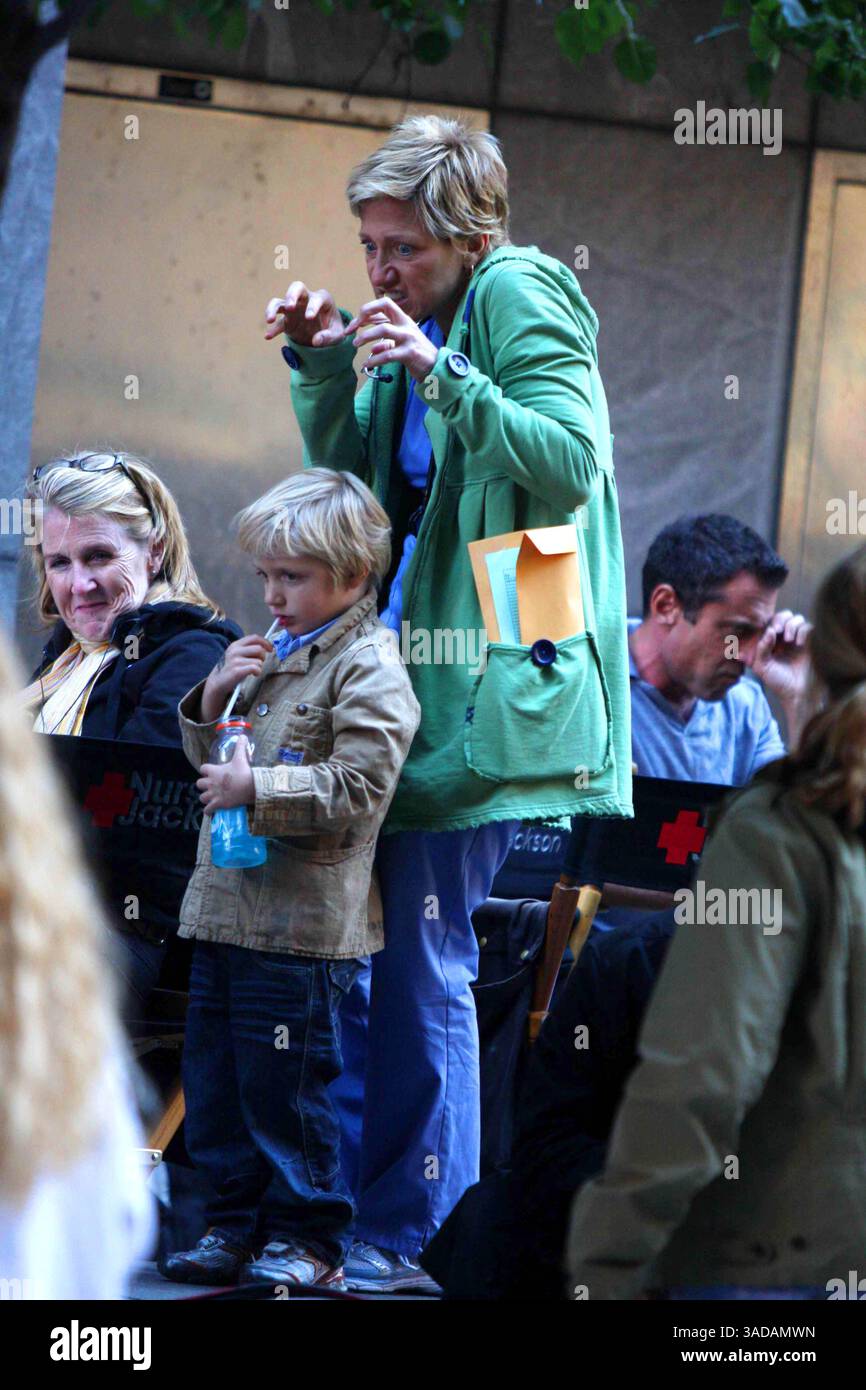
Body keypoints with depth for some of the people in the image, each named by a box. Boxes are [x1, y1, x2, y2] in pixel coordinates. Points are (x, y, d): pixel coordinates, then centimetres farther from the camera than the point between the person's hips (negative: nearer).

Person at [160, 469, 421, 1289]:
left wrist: (258, 788, -23)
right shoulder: (273, 653, 18)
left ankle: (308, 1237, 5)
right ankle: (237, 1224, 20)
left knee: (286, 1083, -4)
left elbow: (356, 789, -19)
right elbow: (212, 762, 26)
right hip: (227, 907, 9)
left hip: (302, 921, -9)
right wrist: (211, 702, 7)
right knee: (214, 1078, 11)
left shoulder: (367, 670, -10)